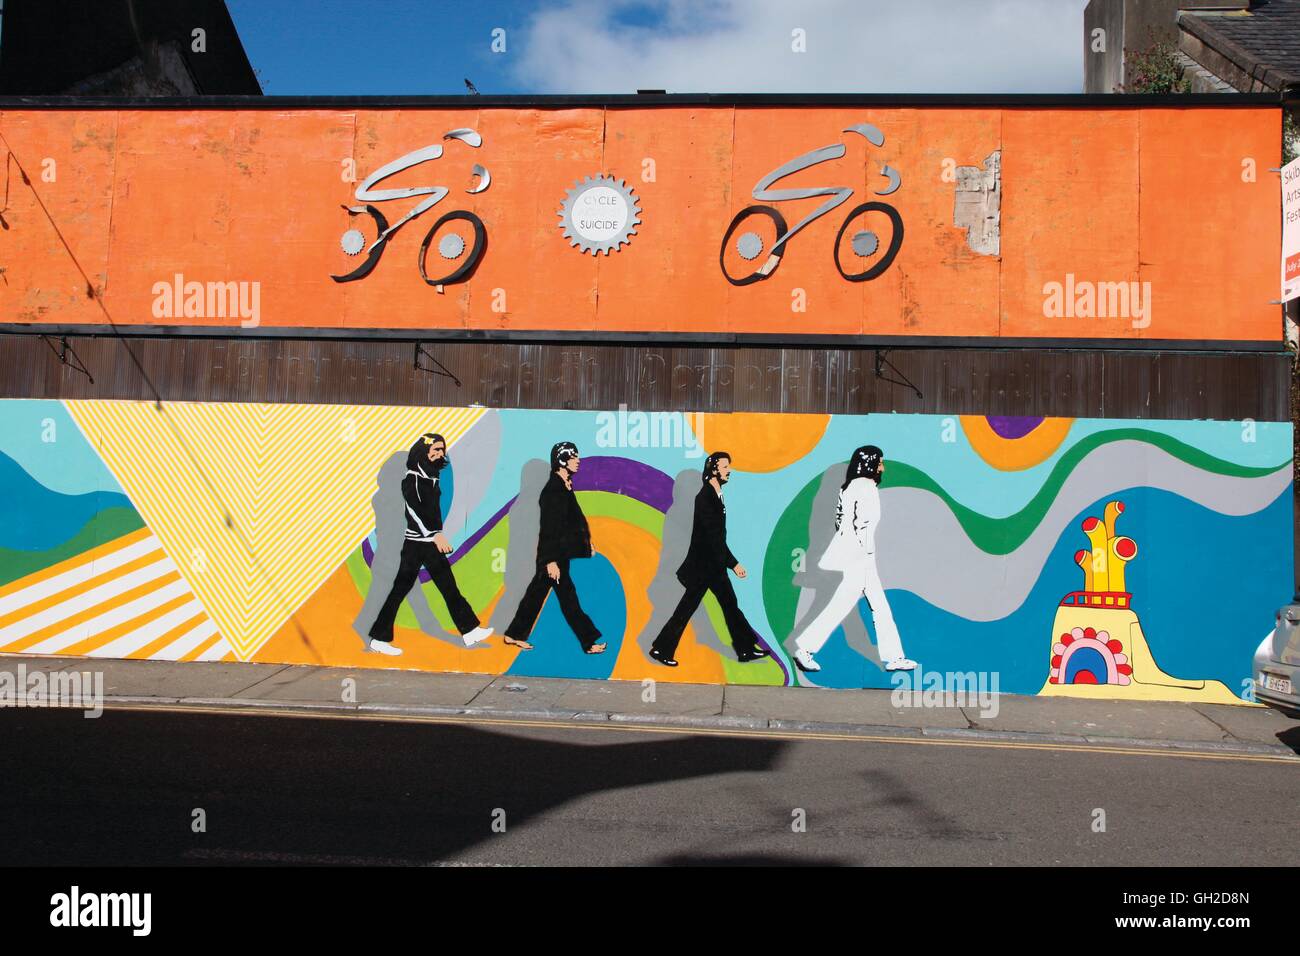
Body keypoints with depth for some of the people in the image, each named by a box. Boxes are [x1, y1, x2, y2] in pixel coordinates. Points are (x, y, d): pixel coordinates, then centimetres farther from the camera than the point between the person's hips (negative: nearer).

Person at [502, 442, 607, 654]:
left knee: (537, 592, 15)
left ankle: (515, 634, 24)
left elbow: (573, 520, 17)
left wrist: (587, 542, 20)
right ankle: (589, 642, 8)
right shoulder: (553, 489, -19)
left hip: (561, 552, 9)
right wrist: (551, 561, -21)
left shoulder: (565, 486, 9)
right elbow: (549, 527, -21)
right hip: (553, 554, -9)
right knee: (568, 596, 0)